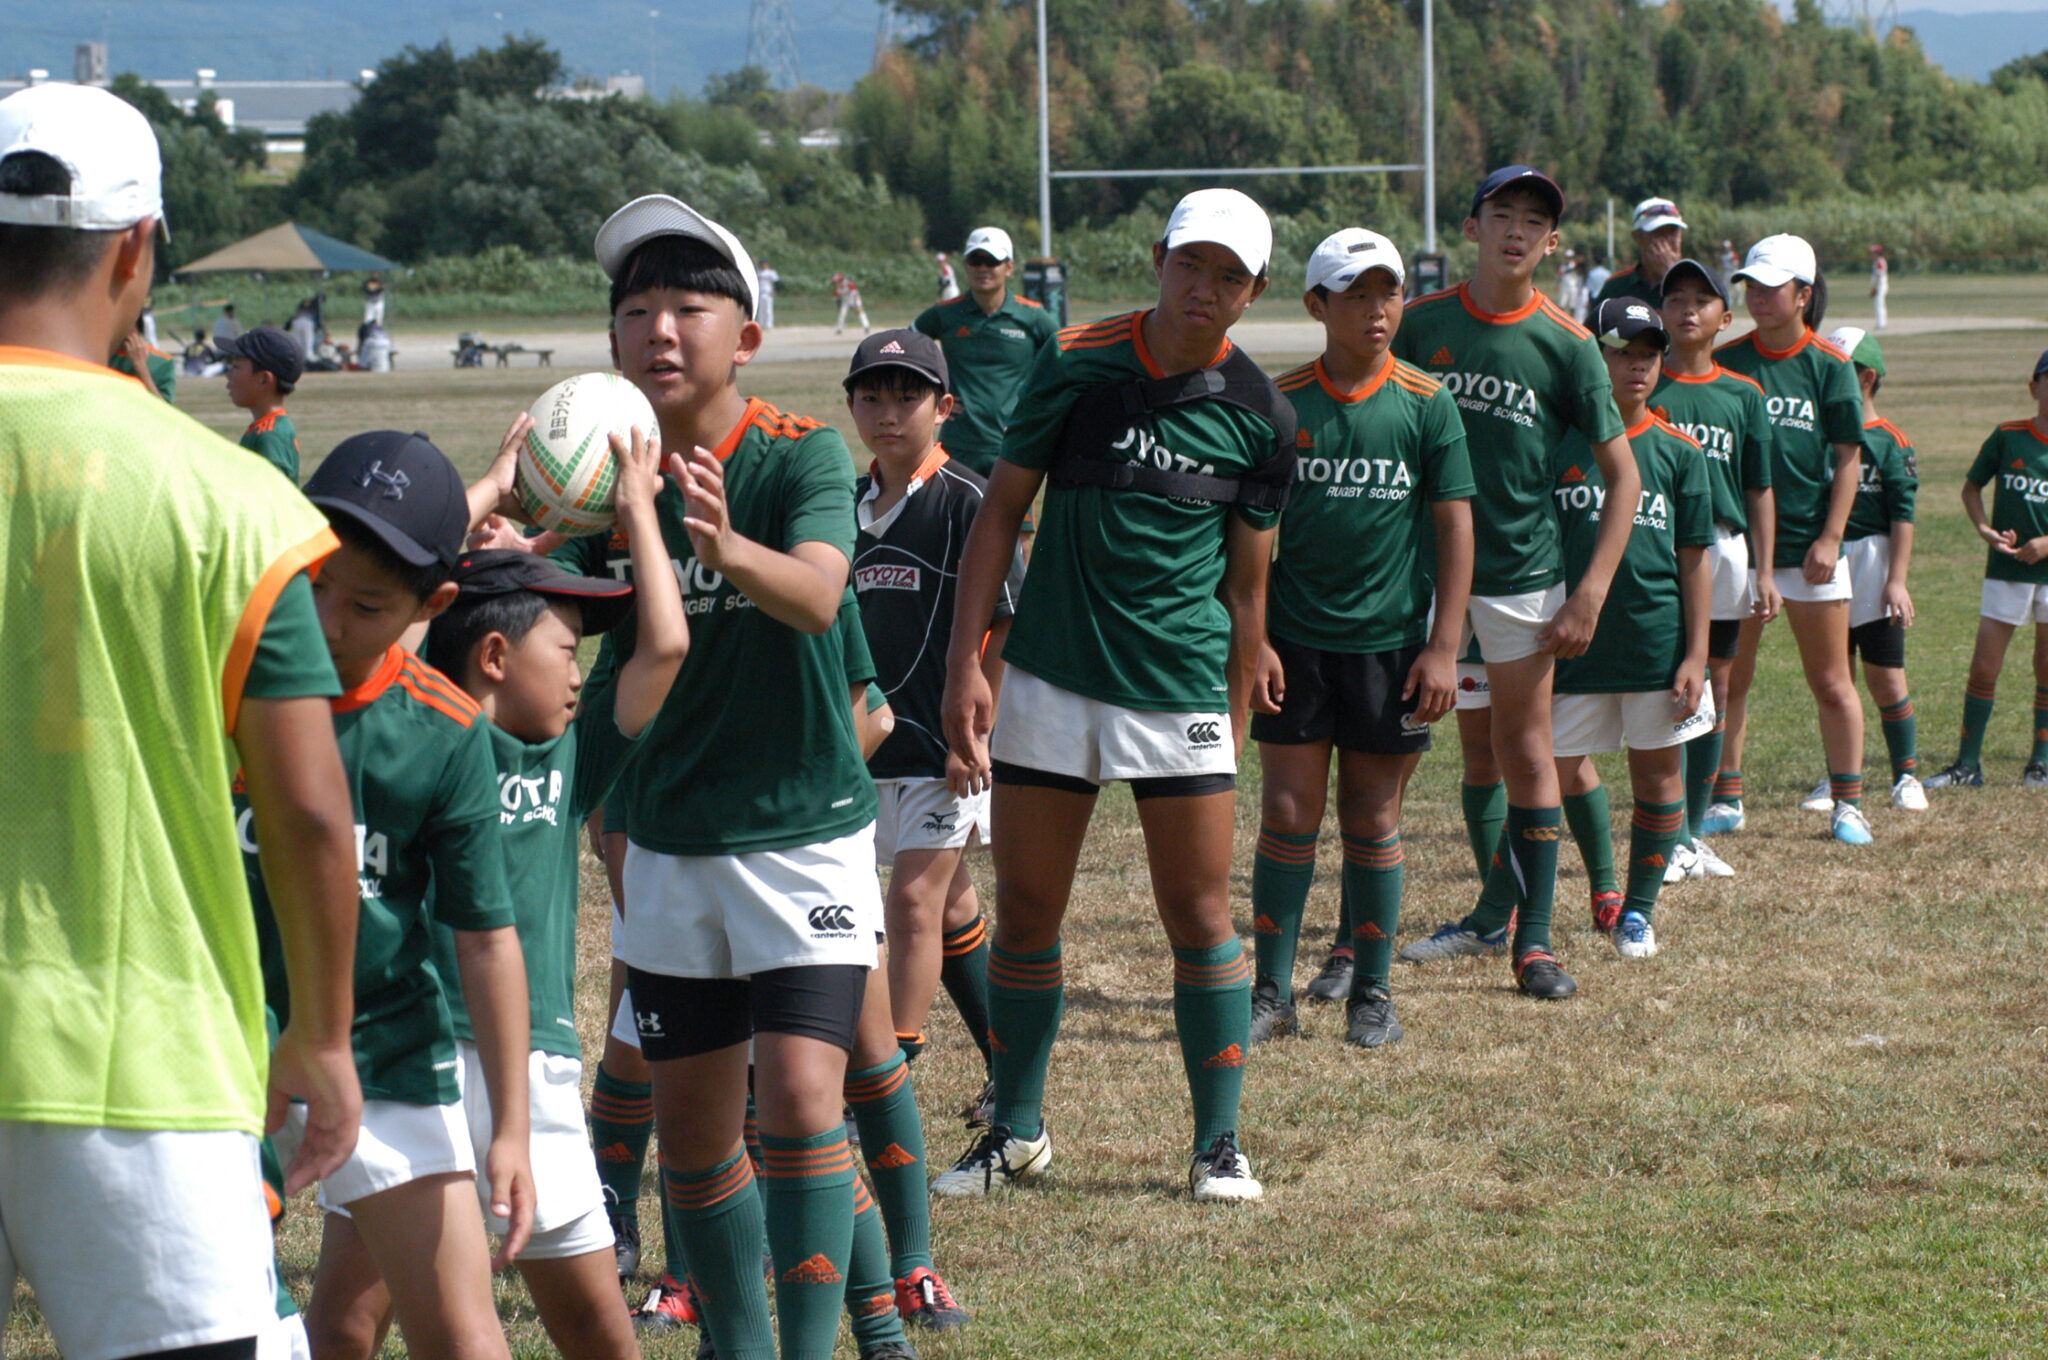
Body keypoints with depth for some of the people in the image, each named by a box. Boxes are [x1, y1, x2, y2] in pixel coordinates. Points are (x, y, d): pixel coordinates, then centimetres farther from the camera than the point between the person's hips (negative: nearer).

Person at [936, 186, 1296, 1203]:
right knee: (1025, 916, 6)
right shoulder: (1076, 366, -2)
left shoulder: (1260, 416, 1)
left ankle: (1219, 1142, 11)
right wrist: (965, 663, -5)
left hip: (1181, 693, 0)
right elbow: (1001, 509, 2)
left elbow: (1246, 584, 8)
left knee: (1200, 919, -1)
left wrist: (1235, 727, 8)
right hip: (1047, 686, 0)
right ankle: (1017, 1131, 21)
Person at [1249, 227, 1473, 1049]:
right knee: (1288, 814, 0)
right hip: (1294, 640, 0)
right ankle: (1272, 992, 8)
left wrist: (1443, 646, -6)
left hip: (1390, 642, 0)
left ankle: (1372, 992, 16)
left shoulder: (1426, 405, -1)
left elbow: (1454, 526, 0)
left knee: (1373, 820, 6)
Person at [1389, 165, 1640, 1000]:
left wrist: (1591, 594, -10)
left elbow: (1622, 473, -3)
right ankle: (1495, 909, 27)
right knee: (1478, 752, 13)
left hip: (1522, 571, -2)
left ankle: (1534, 940, 3)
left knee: (1525, 754, -2)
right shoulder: (1422, 325, 1)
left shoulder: (1566, 345, -5)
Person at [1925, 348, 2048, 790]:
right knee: (1984, 667, -2)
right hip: (2005, 570, 0)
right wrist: (1985, 529, -6)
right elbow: (1971, 487, 10)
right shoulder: (2007, 437, 0)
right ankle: (1967, 763, 4)